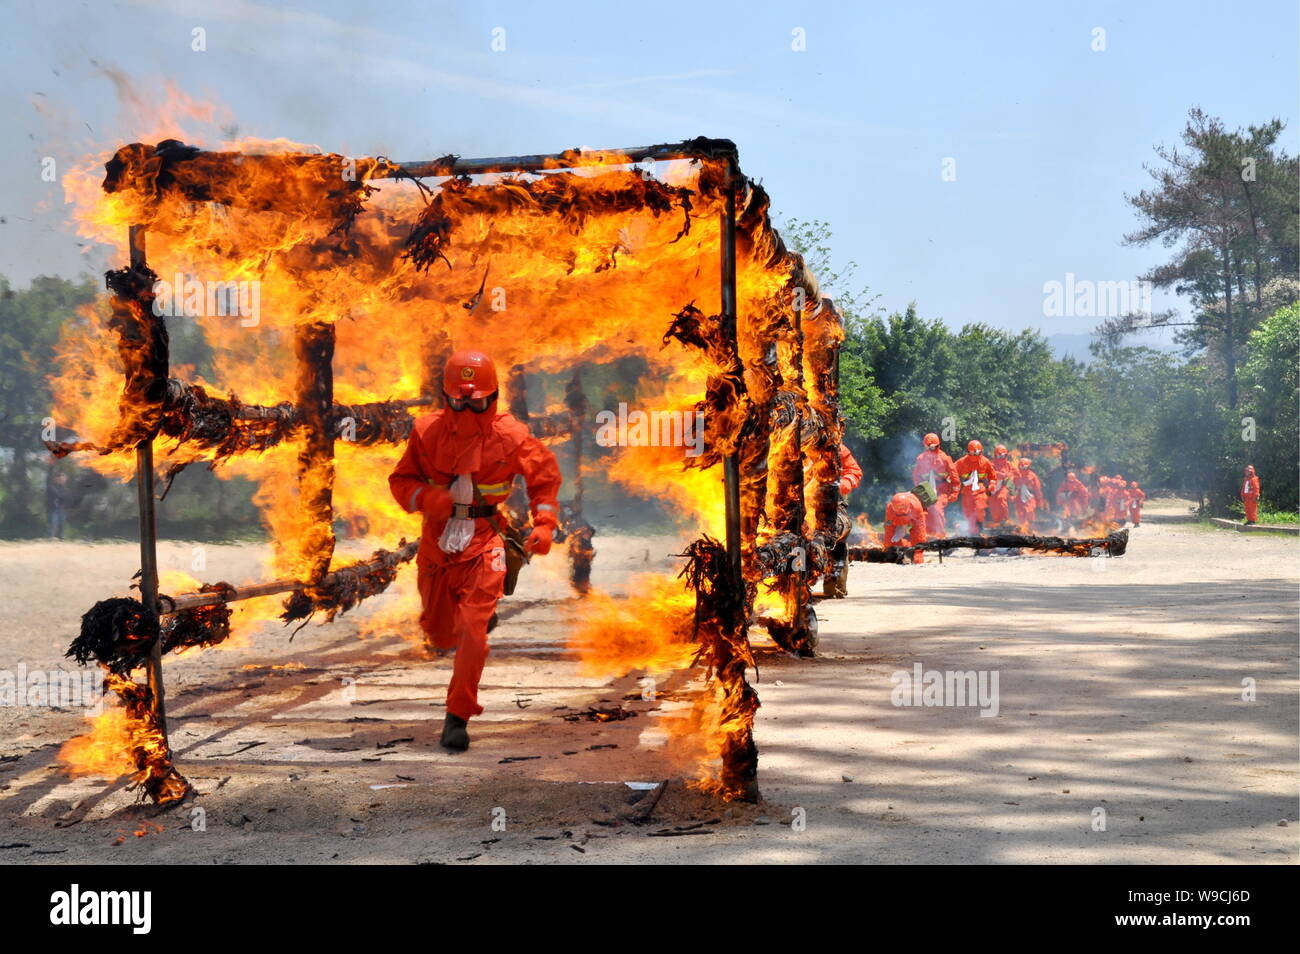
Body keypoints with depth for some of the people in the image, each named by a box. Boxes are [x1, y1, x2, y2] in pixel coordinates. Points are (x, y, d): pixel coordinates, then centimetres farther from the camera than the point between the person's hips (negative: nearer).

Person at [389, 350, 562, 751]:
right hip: (437, 541, 3)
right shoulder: (427, 431, -5)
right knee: (437, 630, 16)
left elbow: (546, 475, 6)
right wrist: (427, 498, -19)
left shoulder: (511, 436, -7)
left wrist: (544, 524, -6)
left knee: (473, 632, -14)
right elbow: (400, 480, 2)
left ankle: (458, 716, -2)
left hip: (483, 542, -3)